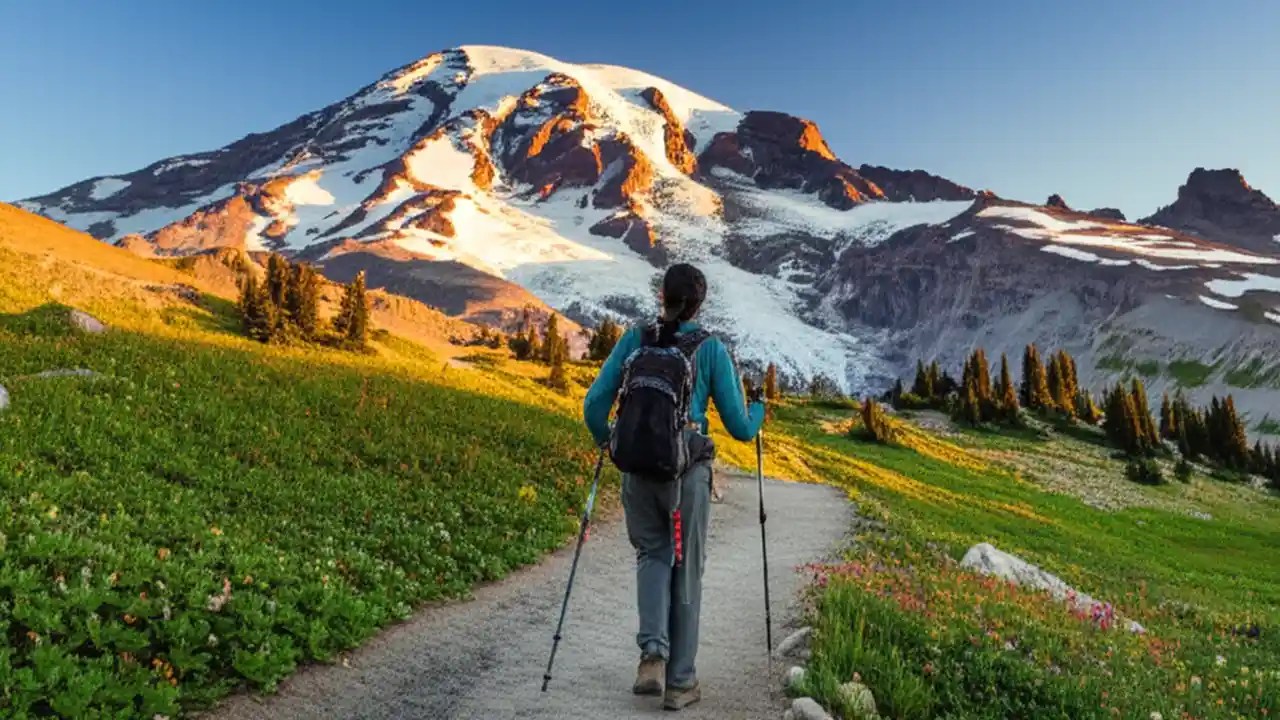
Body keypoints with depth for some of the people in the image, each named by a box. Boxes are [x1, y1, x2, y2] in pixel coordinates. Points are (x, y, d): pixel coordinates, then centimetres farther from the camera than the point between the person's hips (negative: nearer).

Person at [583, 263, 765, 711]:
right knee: (686, 571, 14)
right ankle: (680, 681, 22)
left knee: (652, 555, 23)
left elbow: (594, 405, 0)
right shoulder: (712, 349, -3)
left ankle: (653, 653, 3)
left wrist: (606, 443, 21)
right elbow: (740, 428, -1)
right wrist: (758, 411, 22)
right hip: (688, 471, -2)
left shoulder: (634, 340, 2)